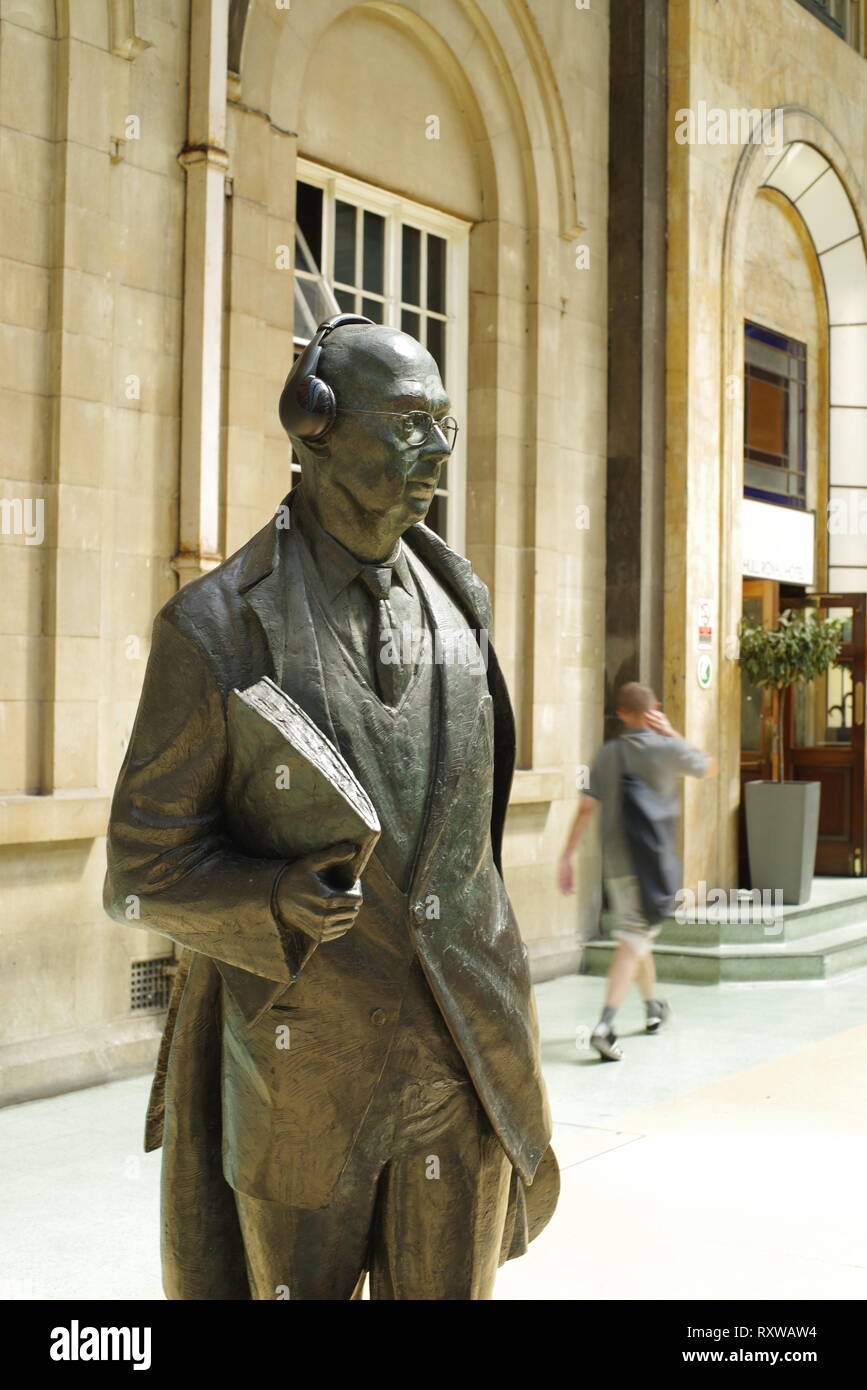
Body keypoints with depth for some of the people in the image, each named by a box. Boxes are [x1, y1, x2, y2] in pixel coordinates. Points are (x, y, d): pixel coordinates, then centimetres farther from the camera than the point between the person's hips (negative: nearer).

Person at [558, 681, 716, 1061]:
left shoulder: (607, 753, 4)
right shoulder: (667, 750, -7)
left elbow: (586, 807, -2)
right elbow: (709, 767, 11)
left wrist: (567, 856, 0)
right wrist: (671, 733, 11)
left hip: (615, 863, 5)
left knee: (638, 934, 21)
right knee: (633, 940, -9)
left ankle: (653, 1008, 40)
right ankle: (605, 1025, -22)